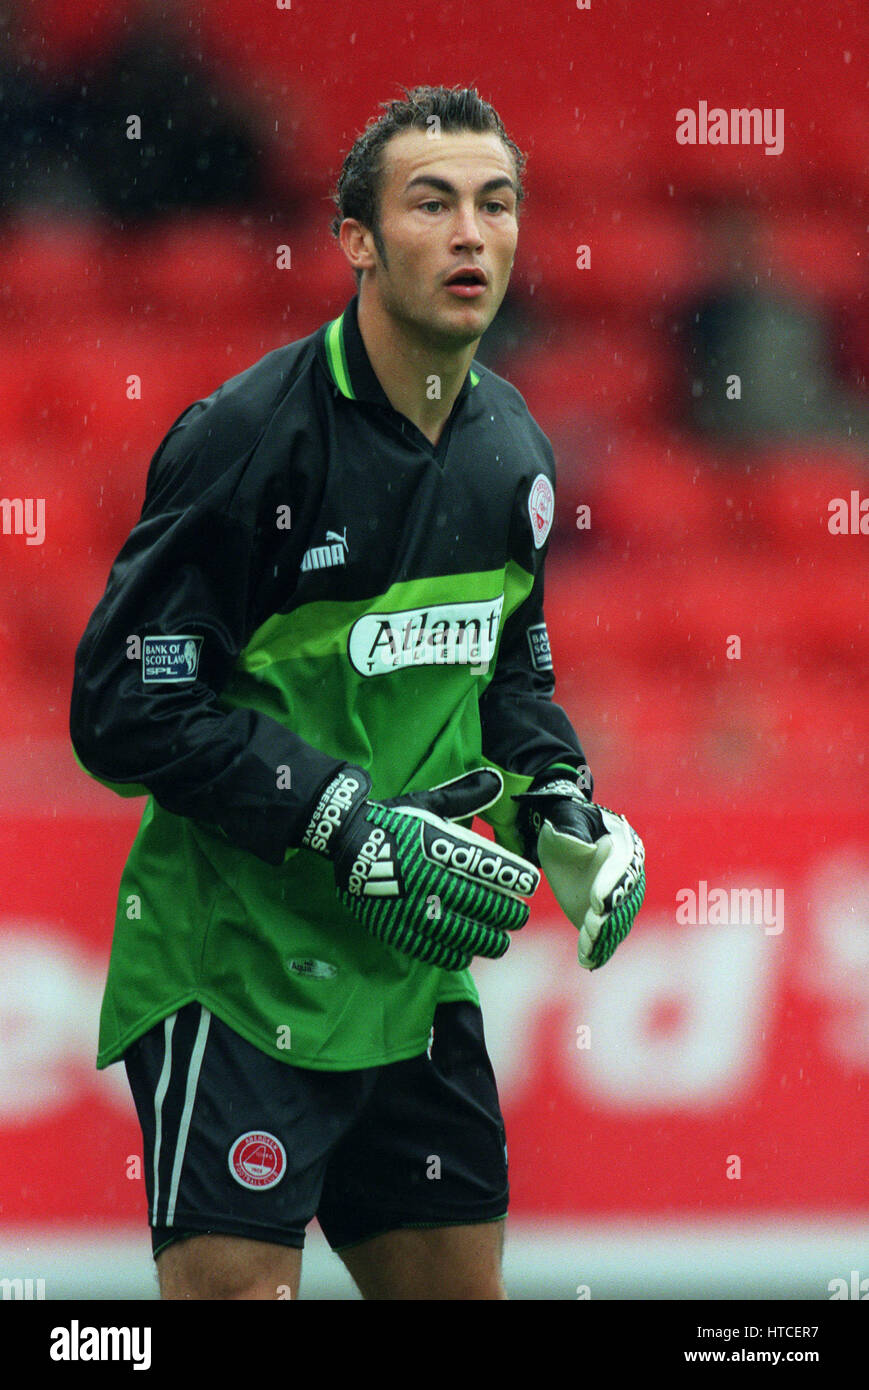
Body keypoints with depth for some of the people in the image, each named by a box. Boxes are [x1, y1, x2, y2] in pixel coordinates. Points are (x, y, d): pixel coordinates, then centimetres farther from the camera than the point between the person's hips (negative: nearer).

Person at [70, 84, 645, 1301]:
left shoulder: (511, 447, 7)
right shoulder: (252, 437, -16)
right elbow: (125, 710, -18)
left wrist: (563, 805, 4)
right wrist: (353, 827, -21)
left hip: (418, 977, 7)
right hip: (236, 969, -7)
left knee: (461, 1286, 12)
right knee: (232, 1288, -10)